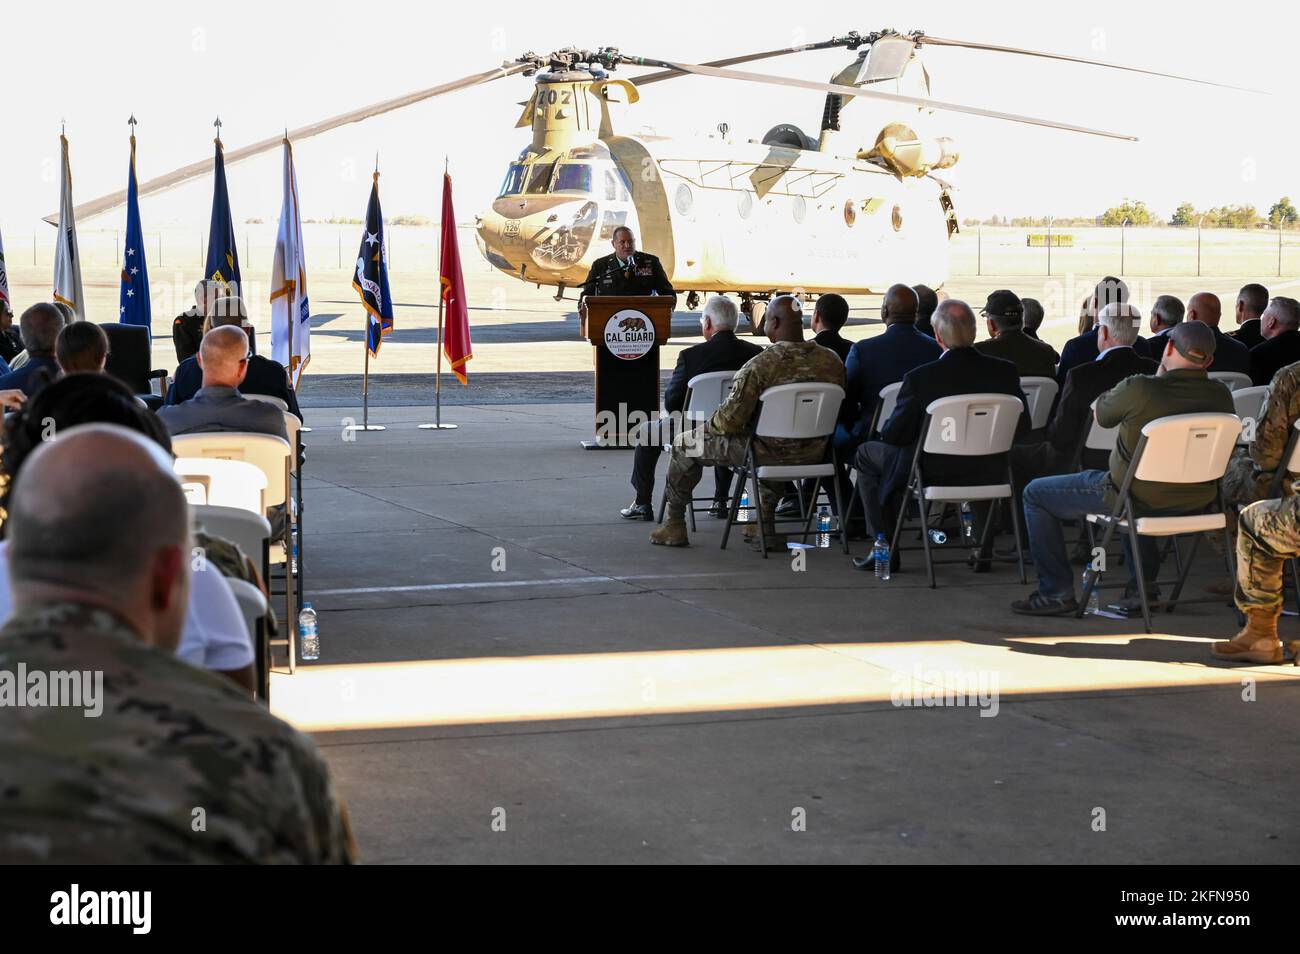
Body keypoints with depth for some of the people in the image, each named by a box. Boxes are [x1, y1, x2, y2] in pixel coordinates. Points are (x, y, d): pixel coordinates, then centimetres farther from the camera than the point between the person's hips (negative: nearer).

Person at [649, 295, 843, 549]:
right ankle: (766, 527, 40)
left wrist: (708, 426, 2)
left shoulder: (760, 365, -22)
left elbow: (730, 421, -20)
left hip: (769, 452, -6)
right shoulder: (832, 361, -6)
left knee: (684, 444, 14)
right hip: (814, 454, 6)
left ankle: (675, 525, 26)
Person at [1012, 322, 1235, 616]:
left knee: (1035, 494, 11)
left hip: (1140, 498, -6)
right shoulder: (1221, 396, -8)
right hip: (1195, 502, 6)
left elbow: (1102, 415, -1)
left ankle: (1057, 592, 11)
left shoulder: (1137, 389, -23)